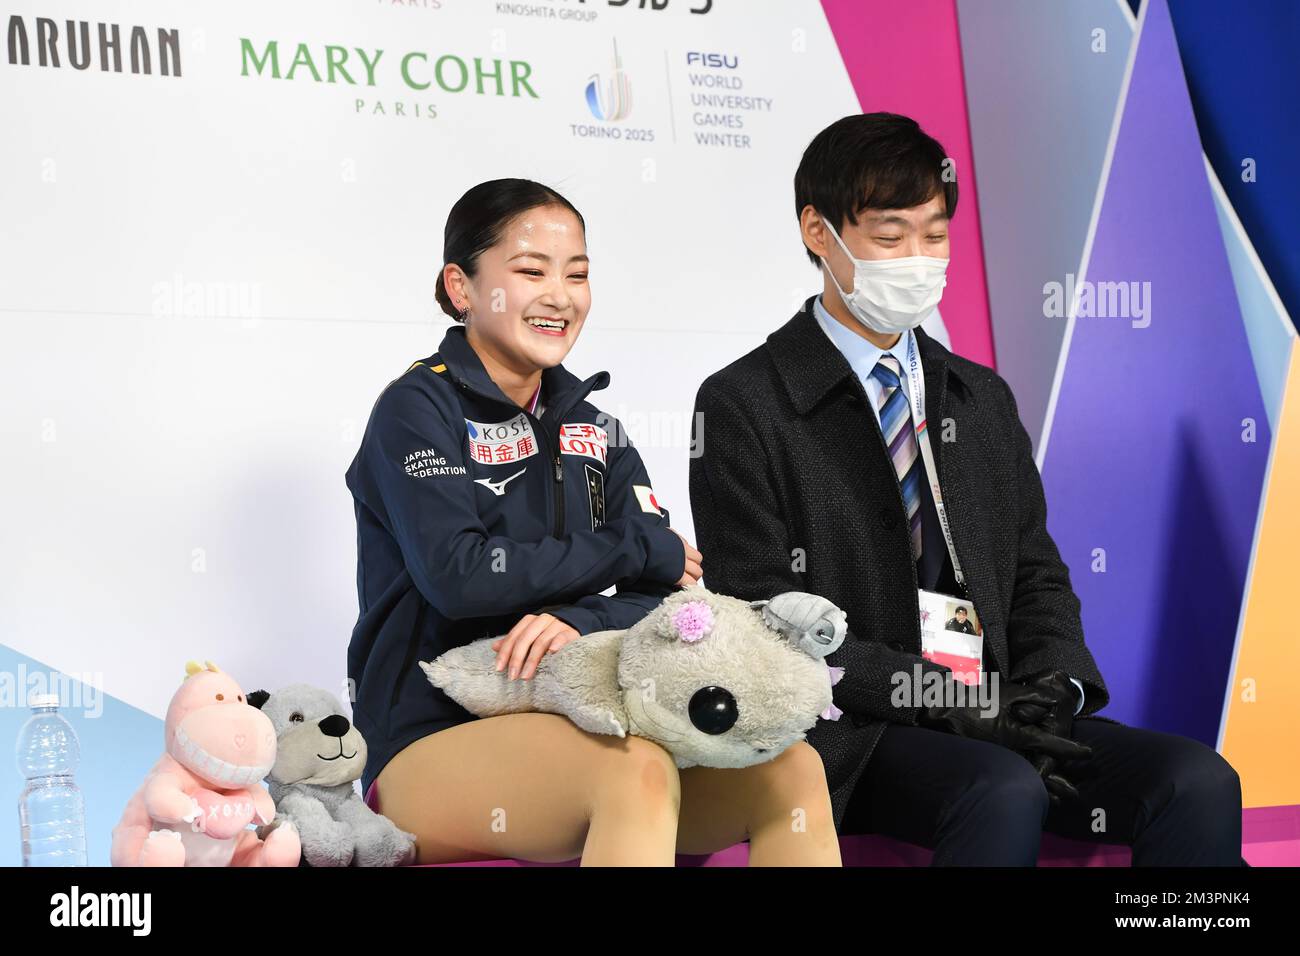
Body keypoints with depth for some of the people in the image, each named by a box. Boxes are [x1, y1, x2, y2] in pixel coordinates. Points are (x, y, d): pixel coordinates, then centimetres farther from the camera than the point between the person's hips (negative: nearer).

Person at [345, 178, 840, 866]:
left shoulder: (592, 431, 15)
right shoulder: (417, 408, -1)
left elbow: (670, 594, 4)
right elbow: (458, 577, -17)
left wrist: (582, 622, -19)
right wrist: (639, 548, -6)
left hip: (575, 742, 6)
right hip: (432, 750, -6)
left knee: (792, 770, -19)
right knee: (637, 770, -36)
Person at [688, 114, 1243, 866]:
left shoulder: (984, 401, 20)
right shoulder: (744, 408, 0)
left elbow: (1036, 573, 18)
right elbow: (765, 615, -9)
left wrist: (1052, 685, -5)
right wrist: (944, 701, -16)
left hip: (996, 717, 6)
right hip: (842, 738, -5)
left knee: (1199, 782, -18)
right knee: (1004, 792, -36)